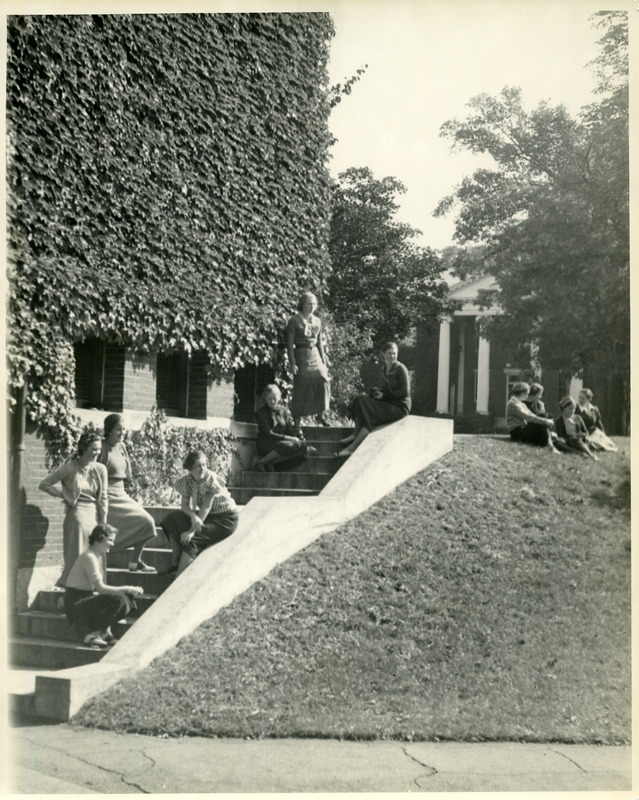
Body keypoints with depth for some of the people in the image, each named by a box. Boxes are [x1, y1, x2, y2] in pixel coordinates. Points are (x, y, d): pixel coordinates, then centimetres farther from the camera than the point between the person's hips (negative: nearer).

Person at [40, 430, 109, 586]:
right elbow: (44, 484, -1)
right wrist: (64, 495, -4)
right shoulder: (70, 468, -6)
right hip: (77, 515, -4)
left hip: (95, 515, 4)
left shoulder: (100, 469, 4)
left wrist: (103, 525, 1)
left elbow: (103, 499, 4)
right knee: (78, 557, -4)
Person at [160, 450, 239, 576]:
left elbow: (206, 507, -27)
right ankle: (176, 562, -6)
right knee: (172, 519, -7)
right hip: (206, 515, 7)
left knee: (190, 538, -25)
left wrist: (192, 530, -32)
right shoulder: (186, 481, -7)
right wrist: (193, 516, -31)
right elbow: (185, 505, -7)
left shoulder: (211, 480, -24)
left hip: (225, 519, -7)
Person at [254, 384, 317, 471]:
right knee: (287, 445, -36)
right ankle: (261, 462, -27)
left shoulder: (284, 411, 14)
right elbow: (268, 434, -11)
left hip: (282, 442, 6)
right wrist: (288, 438, -20)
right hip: (265, 444, -6)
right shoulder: (261, 413, -1)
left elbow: (290, 430, 12)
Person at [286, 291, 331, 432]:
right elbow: (289, 343, -7)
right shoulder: (294, 320, -4)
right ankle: (297, 424, 6)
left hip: (315, 356, 5)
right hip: (301, 356, -5)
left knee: (324, 381, -12)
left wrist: (323, 361, 14)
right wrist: (292, 363, -13)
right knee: (300, 390, -2)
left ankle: (321, 414, 5)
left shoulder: (317, 321, 11)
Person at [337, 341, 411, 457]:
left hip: (400, 406, -8)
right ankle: (355, 434, -16)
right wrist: (377, 391, -2)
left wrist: (384, 395, -15)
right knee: (360, 400, -12)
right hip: (388, 403, 8)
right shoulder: (384, 368, 11)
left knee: (370, 414, -26)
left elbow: (405, 391, -16)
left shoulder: (400, 369, -12)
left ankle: (352, 447, -27)